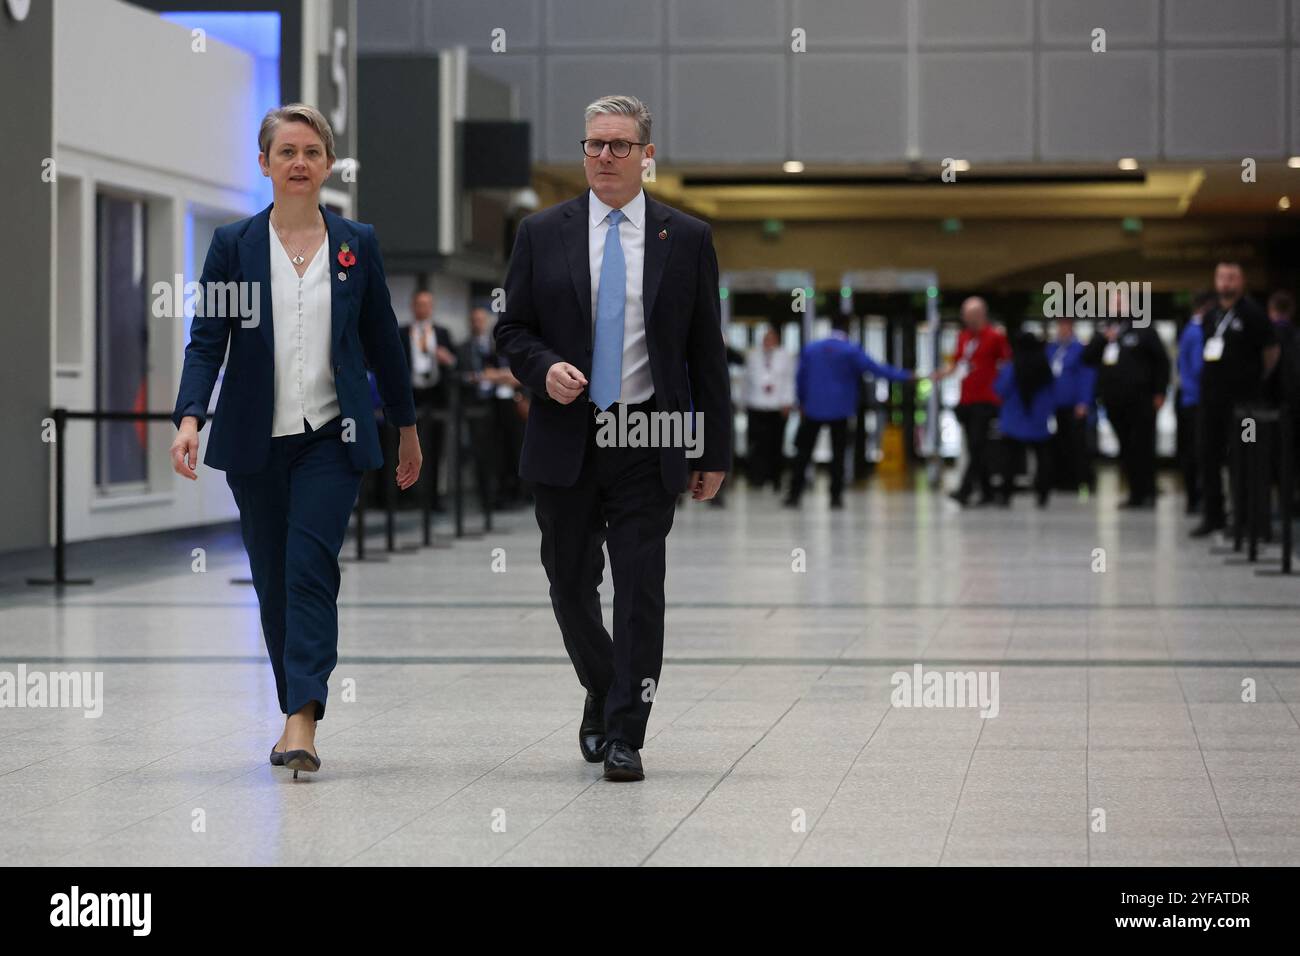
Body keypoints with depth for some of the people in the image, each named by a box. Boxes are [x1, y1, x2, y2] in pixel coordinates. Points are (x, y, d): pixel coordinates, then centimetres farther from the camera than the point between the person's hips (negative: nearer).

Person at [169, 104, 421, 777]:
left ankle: (301, 722, -20)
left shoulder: (356, 243, 5)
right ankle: (297, 712, 21)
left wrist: (406, 427, 16)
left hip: (332, 437, -1)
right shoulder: (234, 244, 2)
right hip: (256, 441, 1)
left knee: (311, 570, -15)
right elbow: (207, 338, -4)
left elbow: (382, 340, 12)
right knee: (272, 579, 7)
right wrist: (189, 417, -19)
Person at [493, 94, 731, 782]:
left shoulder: (686, 239, 4)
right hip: (565, 439, 2)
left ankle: (624, 737, -1)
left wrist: (714, 452, 2)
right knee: (571, 584, 9)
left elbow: (707, 351, 5)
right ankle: (602, 694, 33)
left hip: (649, 441, -1)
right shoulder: (542, 234, 6)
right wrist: (545, 368, -13)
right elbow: (511, 330, 9)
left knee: (640, 589, -6)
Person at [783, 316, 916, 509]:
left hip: (813, 408, 2)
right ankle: (836, 496, 3)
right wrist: (906, 376, -7)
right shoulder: (851, 351, -8)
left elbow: (800, 378, 8)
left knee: (803, 452, 6)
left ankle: (794, 494, 1)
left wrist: (802, 402, 22)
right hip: (839, 409, -2)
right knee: (838, 453, 6)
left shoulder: (810, 349, 2)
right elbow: (875, 368, -12)